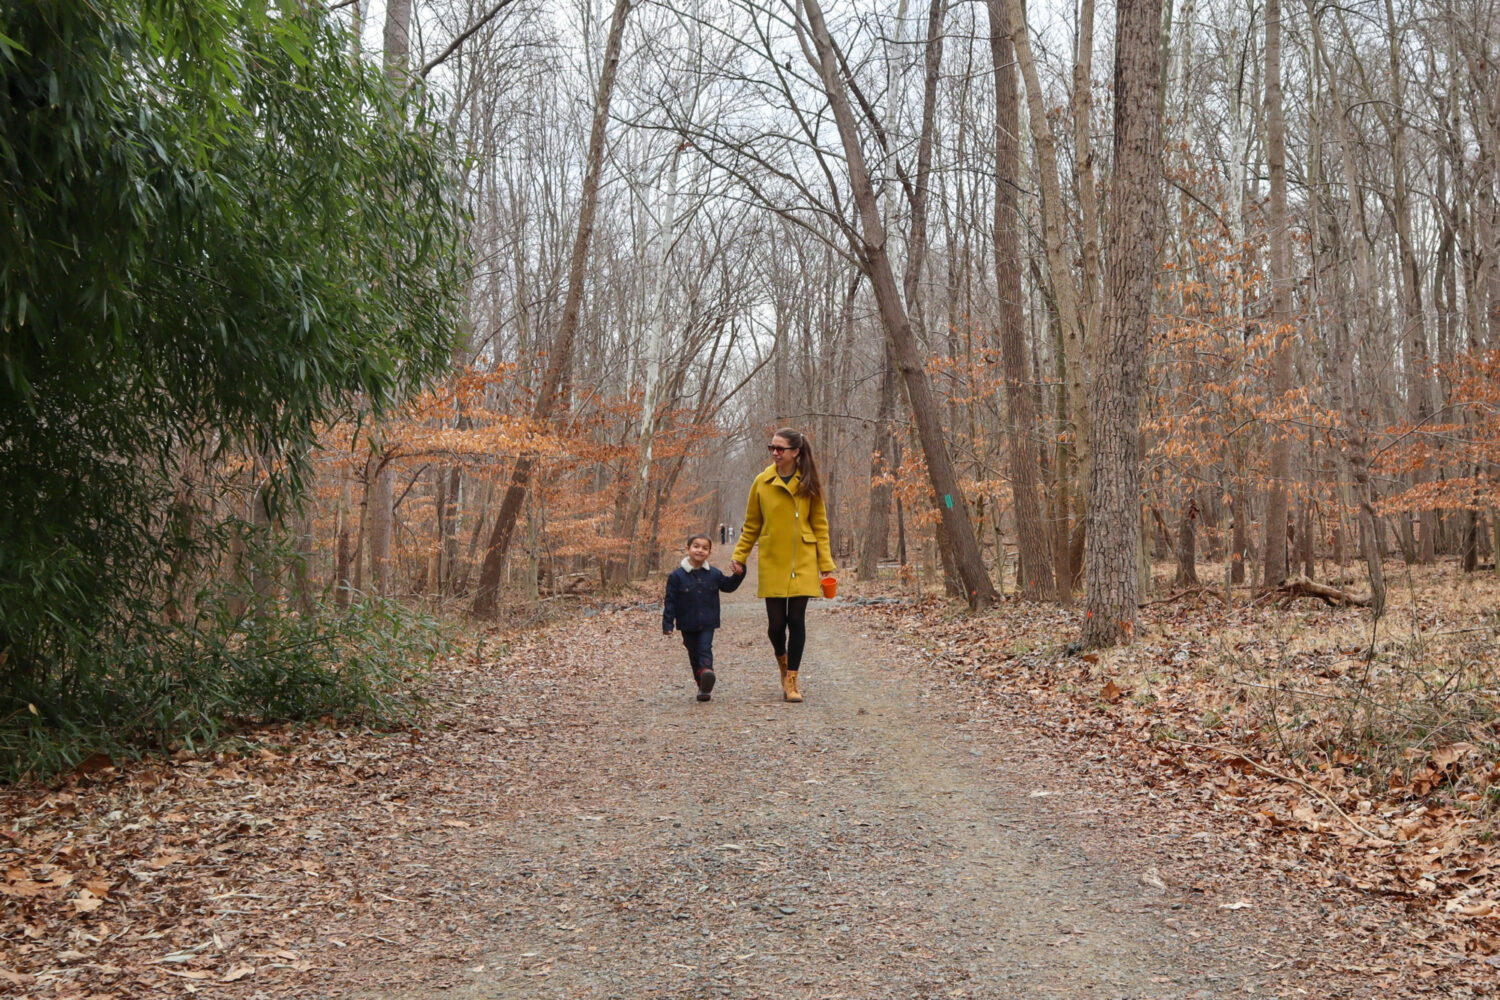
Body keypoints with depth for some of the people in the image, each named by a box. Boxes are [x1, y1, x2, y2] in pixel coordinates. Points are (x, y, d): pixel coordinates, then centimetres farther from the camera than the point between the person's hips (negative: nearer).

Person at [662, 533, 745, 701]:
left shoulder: (715, 574, 3)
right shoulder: (677, 575, -4)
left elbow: (728, 586, 20)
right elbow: (670, 601, -2)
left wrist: (738, 575, 2)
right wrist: (667, 623, -5)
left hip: (707, 623, 0)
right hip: (688, 624, 0)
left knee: (705, 649, -15)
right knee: (694, 653, 8)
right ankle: (702, 684, 17)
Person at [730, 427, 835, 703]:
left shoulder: (809, 483, 1)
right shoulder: (762, 482, 2)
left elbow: (820, 525, 5)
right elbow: (752, 525, 10)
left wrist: (826, 563, 0)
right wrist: (739, 555, 2)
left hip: (802, 562, 0)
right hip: (772, 562, 1)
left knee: (796, 620, -4)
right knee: (776, 623, 0)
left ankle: (791, 680, 8)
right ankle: (783, 662, 32)